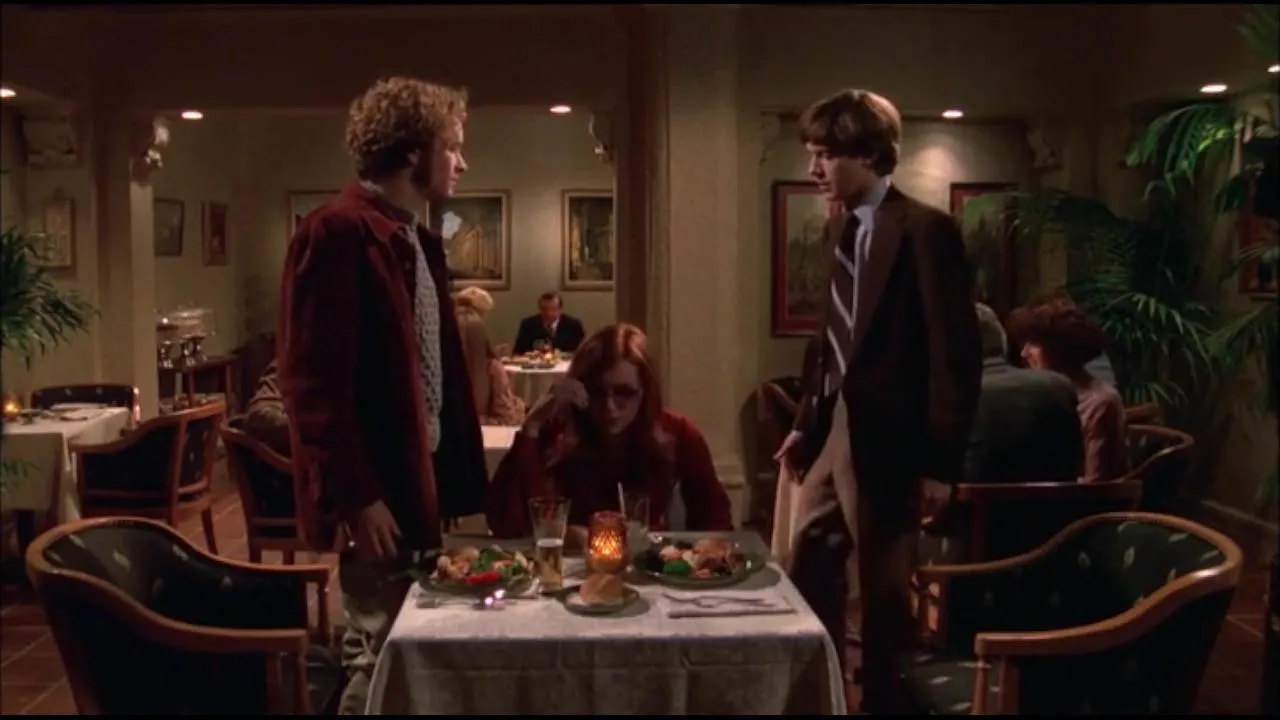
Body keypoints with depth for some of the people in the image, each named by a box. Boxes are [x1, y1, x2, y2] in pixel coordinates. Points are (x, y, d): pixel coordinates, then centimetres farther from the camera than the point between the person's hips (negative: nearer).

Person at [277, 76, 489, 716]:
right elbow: (315, 381, -20)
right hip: (377, 493, -9)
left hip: (418, 478, 9)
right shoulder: (336, 232, -15)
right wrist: (355, 497, -21)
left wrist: (448, 478, 13)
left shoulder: (416, 238, 14)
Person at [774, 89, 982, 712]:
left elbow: (955, 352, -16)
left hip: (885, 440, -8)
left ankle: (884, 699, 26)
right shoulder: (840, 228, 10)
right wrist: (806, 422, 15)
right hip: (834, 430, 8)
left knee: (884, 593, 7)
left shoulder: (926, 230, -15)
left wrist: (940, 460, -17)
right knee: (807, 576, 18)